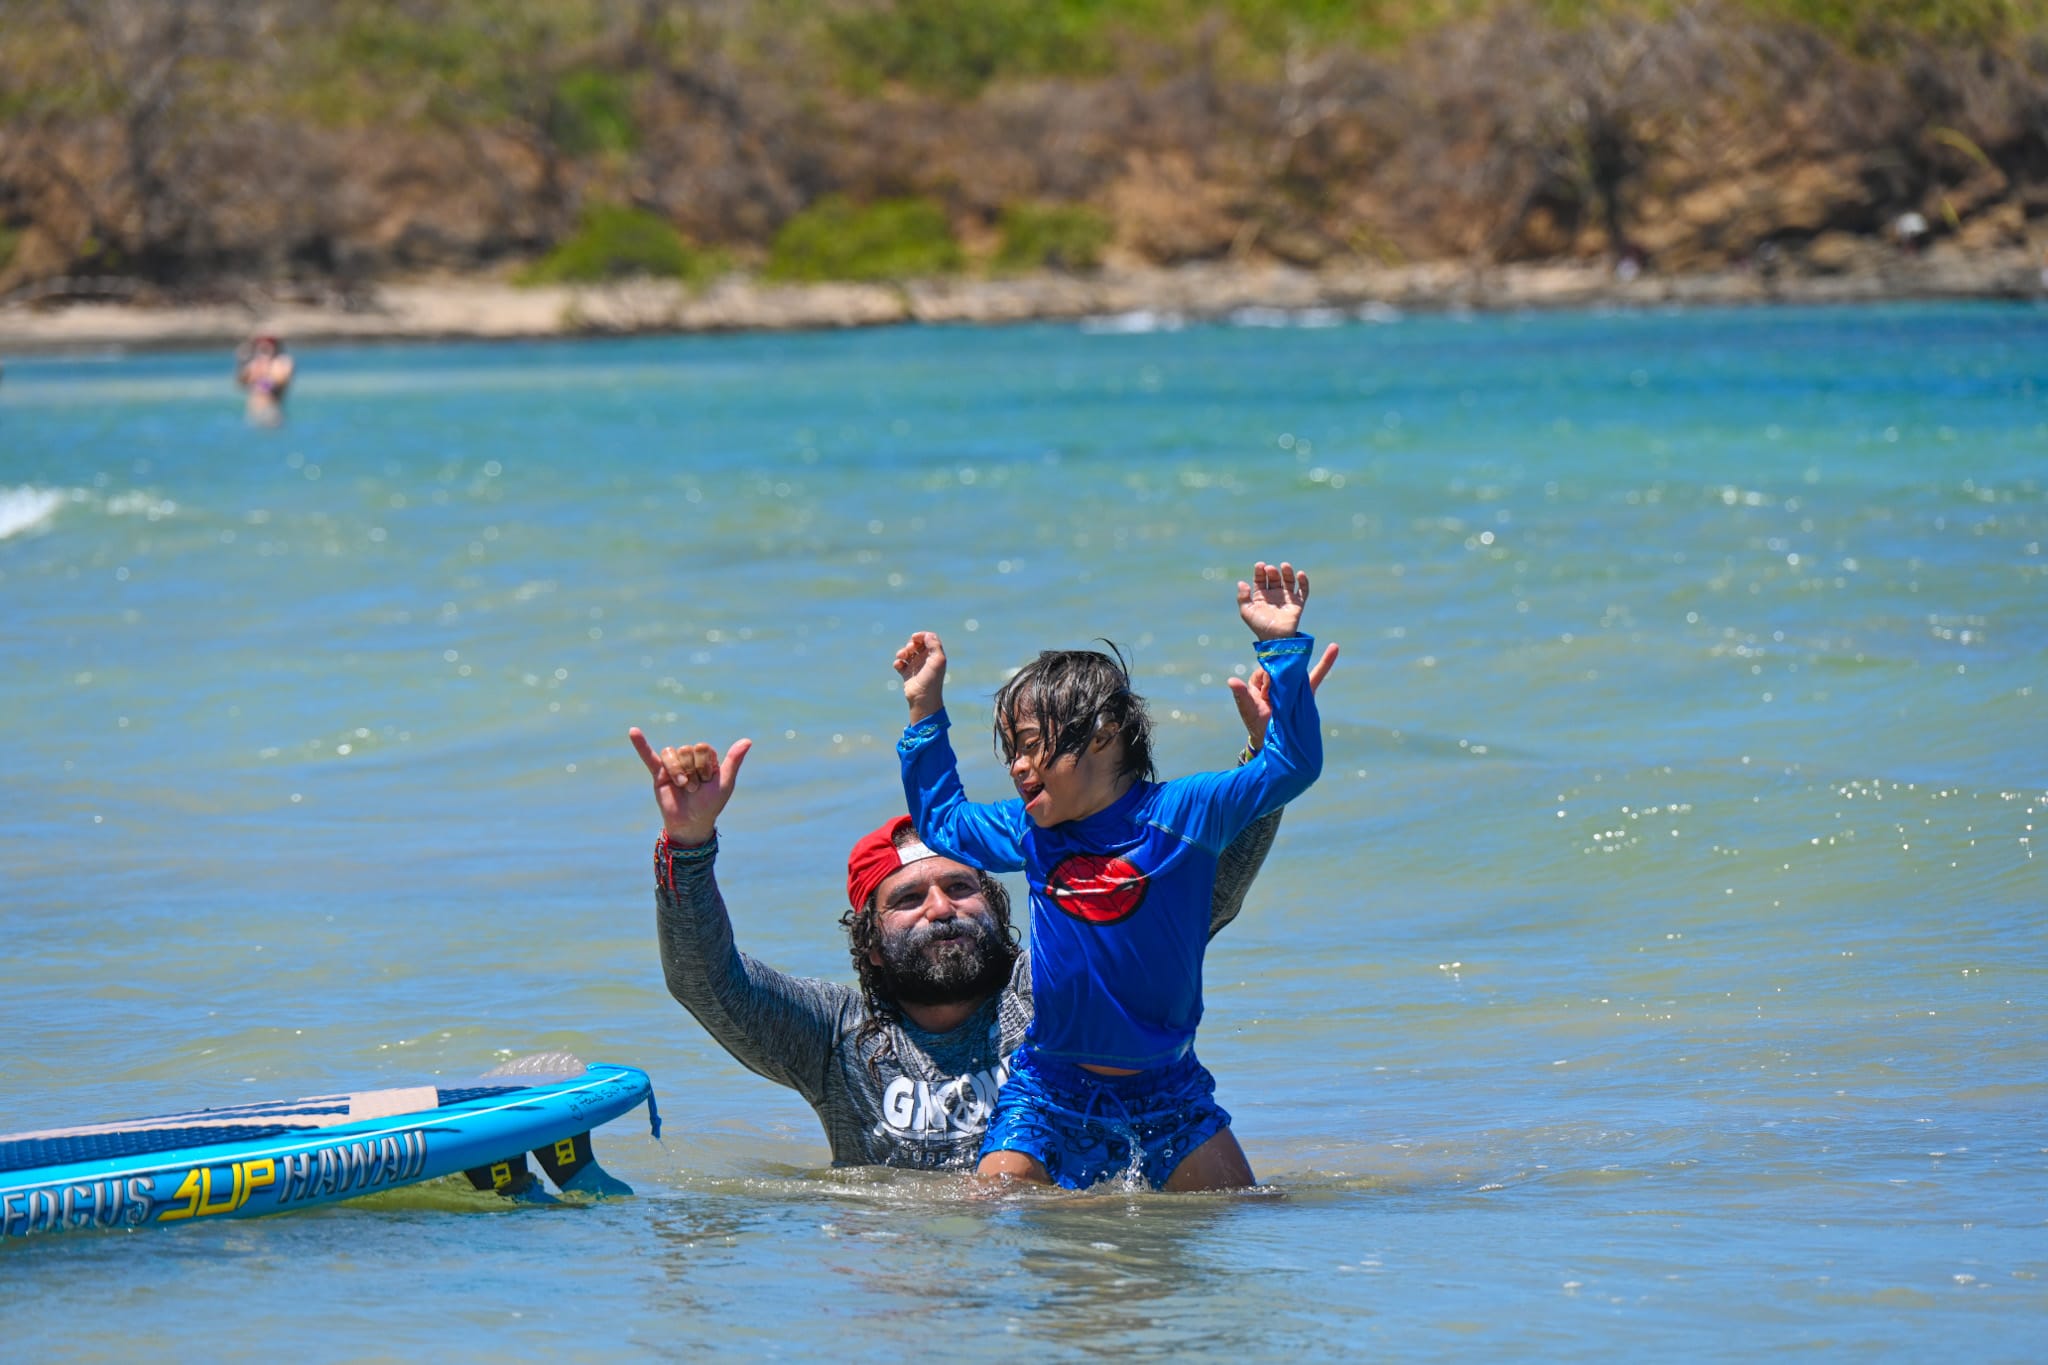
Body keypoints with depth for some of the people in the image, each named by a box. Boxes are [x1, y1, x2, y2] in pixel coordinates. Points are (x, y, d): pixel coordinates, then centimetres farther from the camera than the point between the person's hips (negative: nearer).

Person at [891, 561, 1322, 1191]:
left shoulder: (1179, 812, -8)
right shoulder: (1028, 832, 3)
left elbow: (1291, 764, -10)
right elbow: (940, 821, 23)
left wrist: (1281, 647, -17)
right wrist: (926, 711, 19)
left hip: (1168, 1093, -2)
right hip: (1049, 1092, 2)